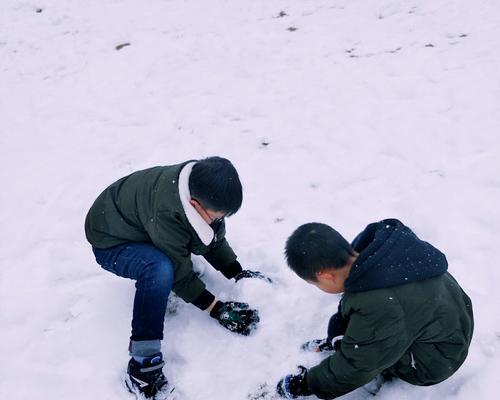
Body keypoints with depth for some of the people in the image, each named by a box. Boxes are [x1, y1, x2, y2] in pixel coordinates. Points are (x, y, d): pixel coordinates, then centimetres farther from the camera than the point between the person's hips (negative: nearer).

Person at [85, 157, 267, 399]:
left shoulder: (200, 186, -18)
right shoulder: (167, 212, -40)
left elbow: (215, 240, -4)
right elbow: (179, 275, -29)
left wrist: (237, 274, -12)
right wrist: (217, 309, -24)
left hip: (139, 221, 8)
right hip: (111, 242, -8)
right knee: (160, 268, -37)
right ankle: (142, 364, -27)